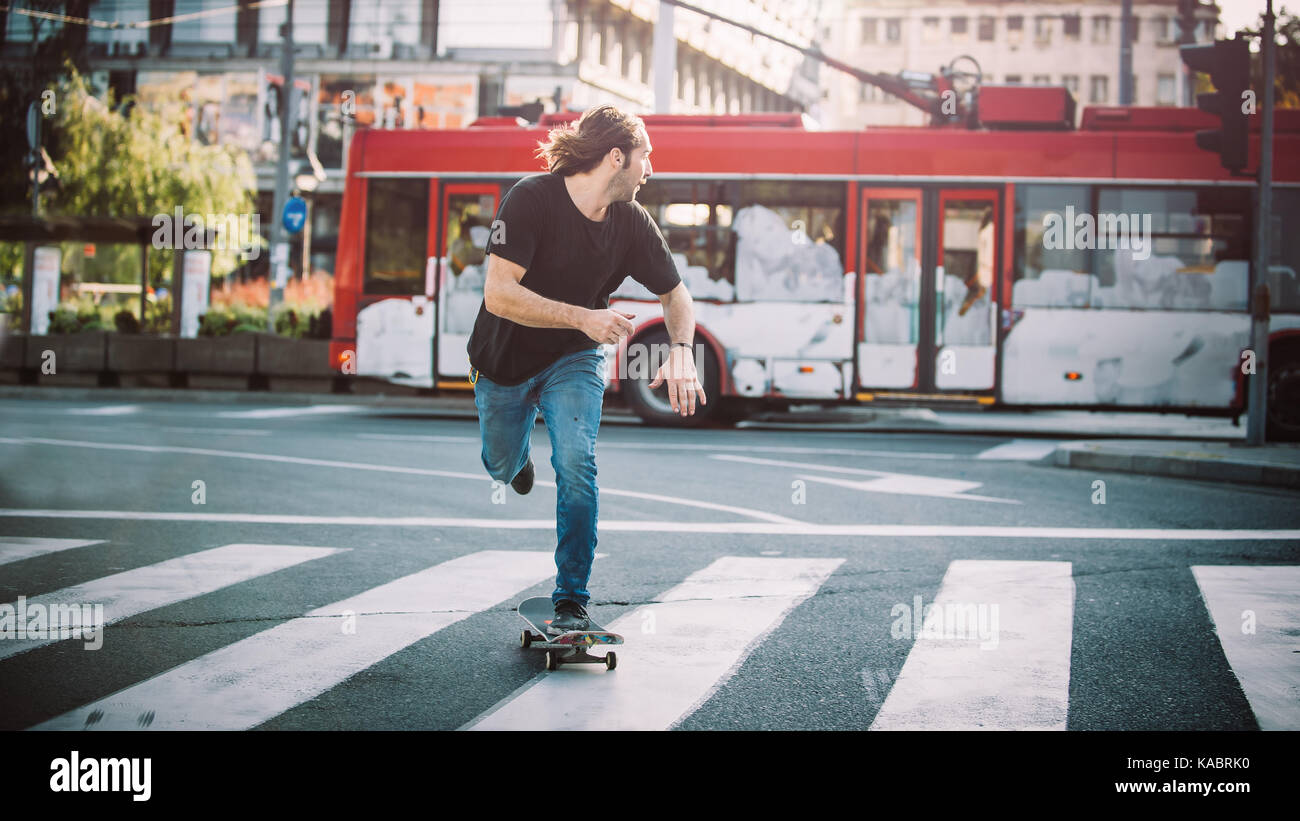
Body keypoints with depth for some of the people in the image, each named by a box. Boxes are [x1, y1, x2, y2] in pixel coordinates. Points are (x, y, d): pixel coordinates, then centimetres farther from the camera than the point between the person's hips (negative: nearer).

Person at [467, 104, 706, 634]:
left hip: (574, 360, 1)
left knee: (576, 462, -21)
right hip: (505, 358, -1)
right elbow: (498, 294, -32)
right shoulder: (531, 199, -26)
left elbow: (674, 293, 0)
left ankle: (572, 601, -13)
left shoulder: (631, 222, -12)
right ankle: (518, 454, 58)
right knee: (503, 467, 18)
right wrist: (583, 318, -38)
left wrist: (681, 350, -20)